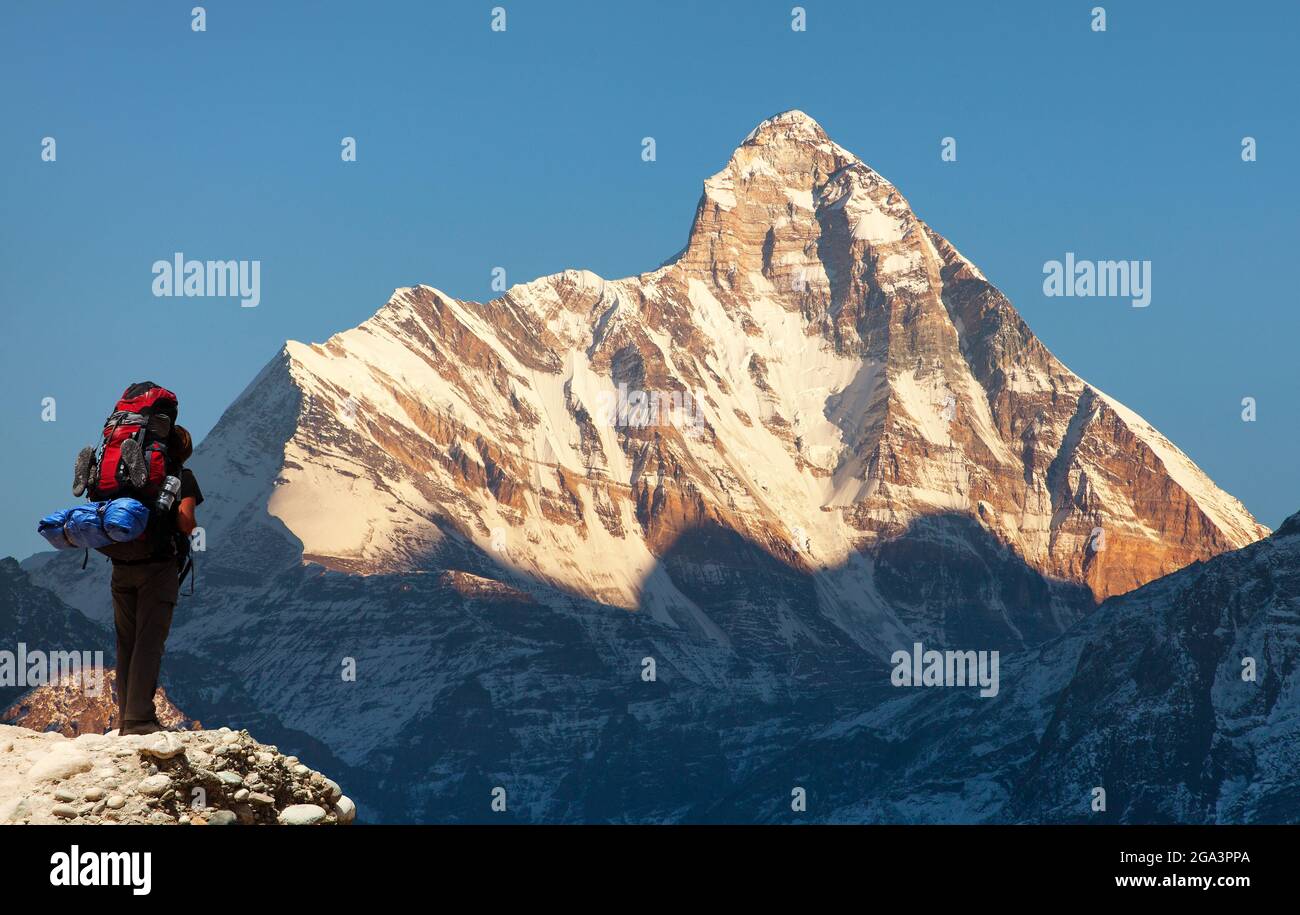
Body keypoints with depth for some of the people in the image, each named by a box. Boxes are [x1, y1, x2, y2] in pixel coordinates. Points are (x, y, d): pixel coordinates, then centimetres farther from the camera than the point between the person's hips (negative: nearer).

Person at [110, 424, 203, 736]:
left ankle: (125, 719, 11)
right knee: (149, 642, -5)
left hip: (121, 567, 5)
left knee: (126, 643, 10)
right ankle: (139, 719, -11)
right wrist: (192, 526, 8)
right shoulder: (182, 476, 1)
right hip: (158, 566, -5)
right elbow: (185, 522, -11)